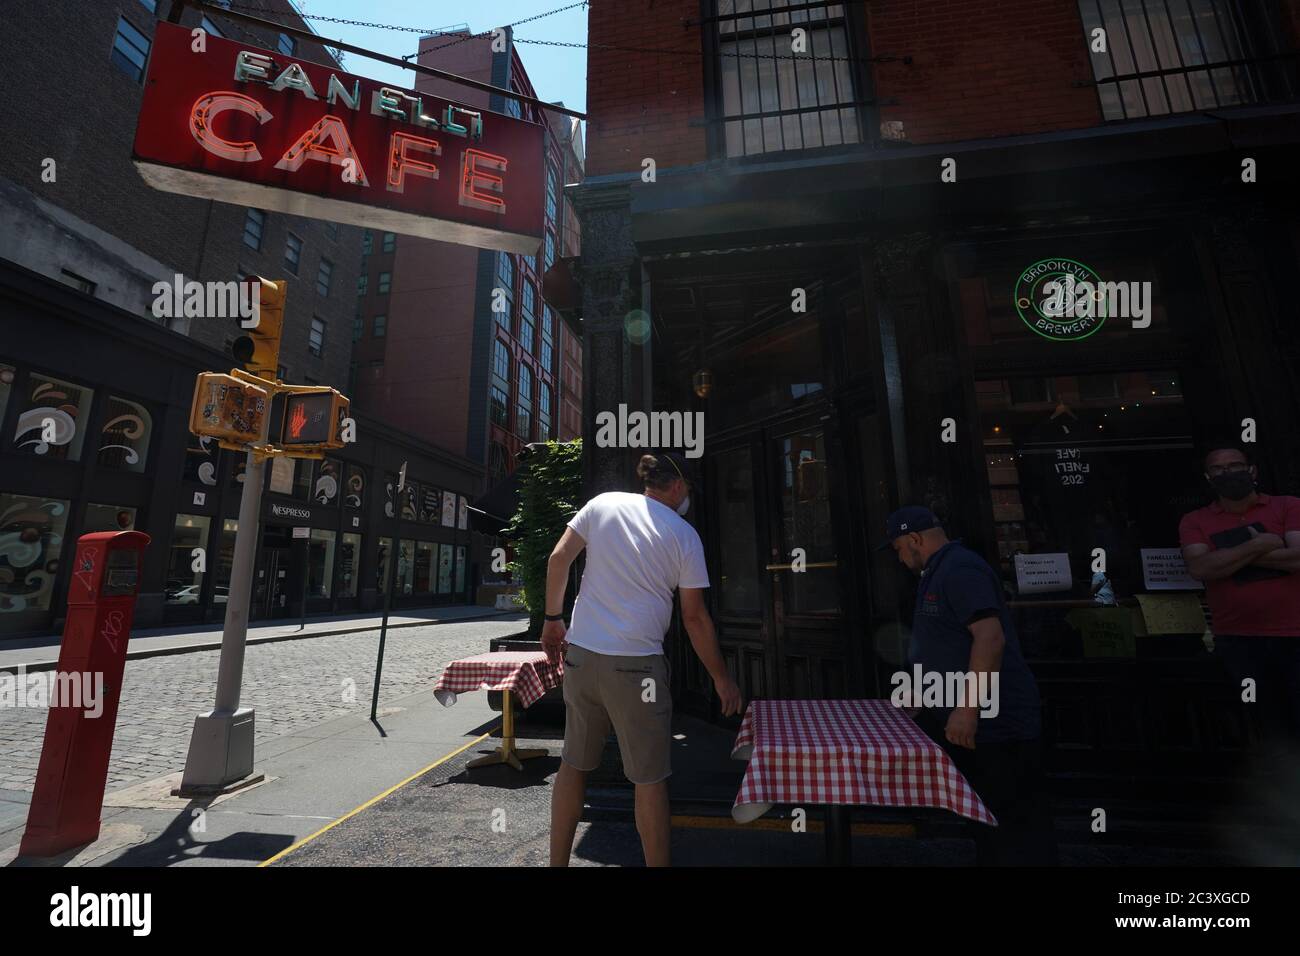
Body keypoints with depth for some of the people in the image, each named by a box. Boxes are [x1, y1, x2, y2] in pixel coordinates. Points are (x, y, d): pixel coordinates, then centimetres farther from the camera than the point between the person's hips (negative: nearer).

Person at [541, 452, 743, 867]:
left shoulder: (603, 503, 4)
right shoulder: (685, 535, -3)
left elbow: (558, 558, 1)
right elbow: (695, 618, -1)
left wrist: (552, 619, 13)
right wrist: (721, 677, 11)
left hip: (580, 654, 4)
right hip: (635, 665, -4)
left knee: (573, 765, 18)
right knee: (649, 778, 11)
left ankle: (557, 862, 33)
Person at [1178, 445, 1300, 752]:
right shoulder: (1194, 521, 3)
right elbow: (1199, 568, -12)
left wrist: (1229, 556, -10)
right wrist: (1259, 545, -10)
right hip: (1238, 640, 0)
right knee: (1273, 727, 12)